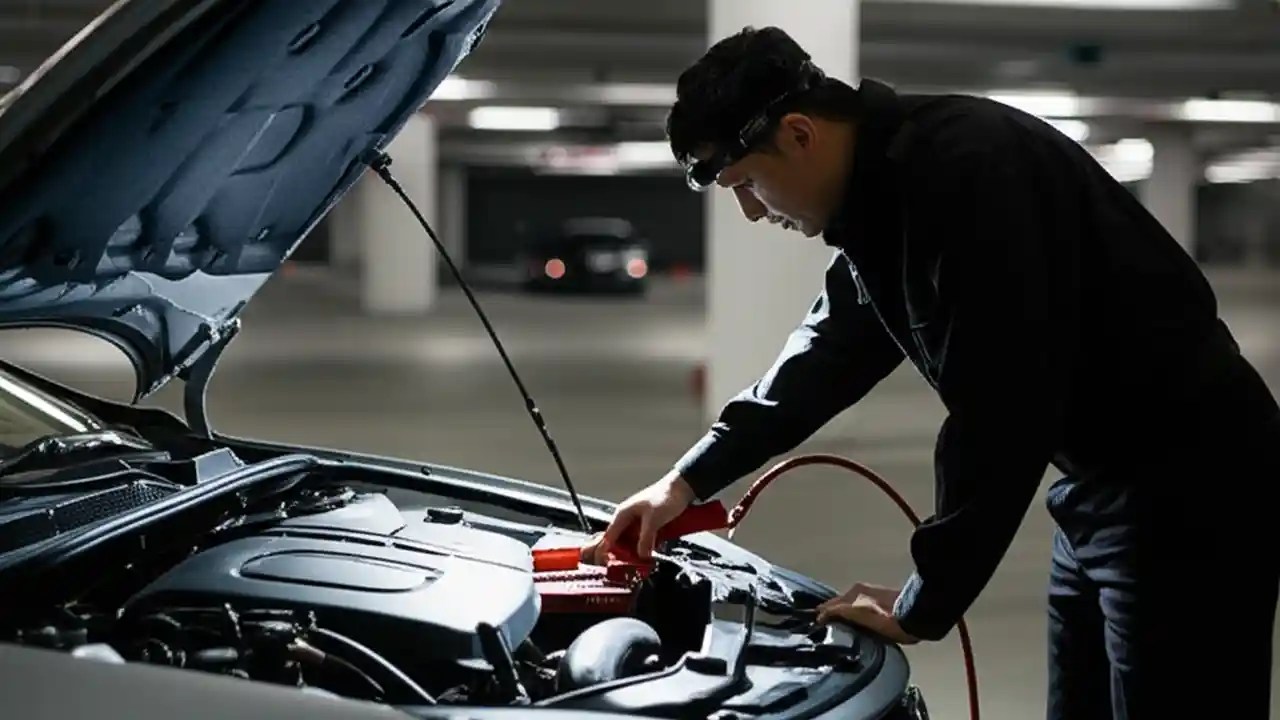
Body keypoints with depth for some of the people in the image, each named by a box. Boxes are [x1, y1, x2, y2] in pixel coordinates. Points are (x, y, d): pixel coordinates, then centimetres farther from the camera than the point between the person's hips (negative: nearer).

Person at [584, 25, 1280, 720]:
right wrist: (688, 479, 20)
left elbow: (999, 413, -27)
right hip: (1102, 478, 10)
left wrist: (924, 603, -18)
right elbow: (827, 353, 20)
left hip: (1188, 486, -10)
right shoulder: (886, 189, 6)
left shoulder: (964, 170, -25)